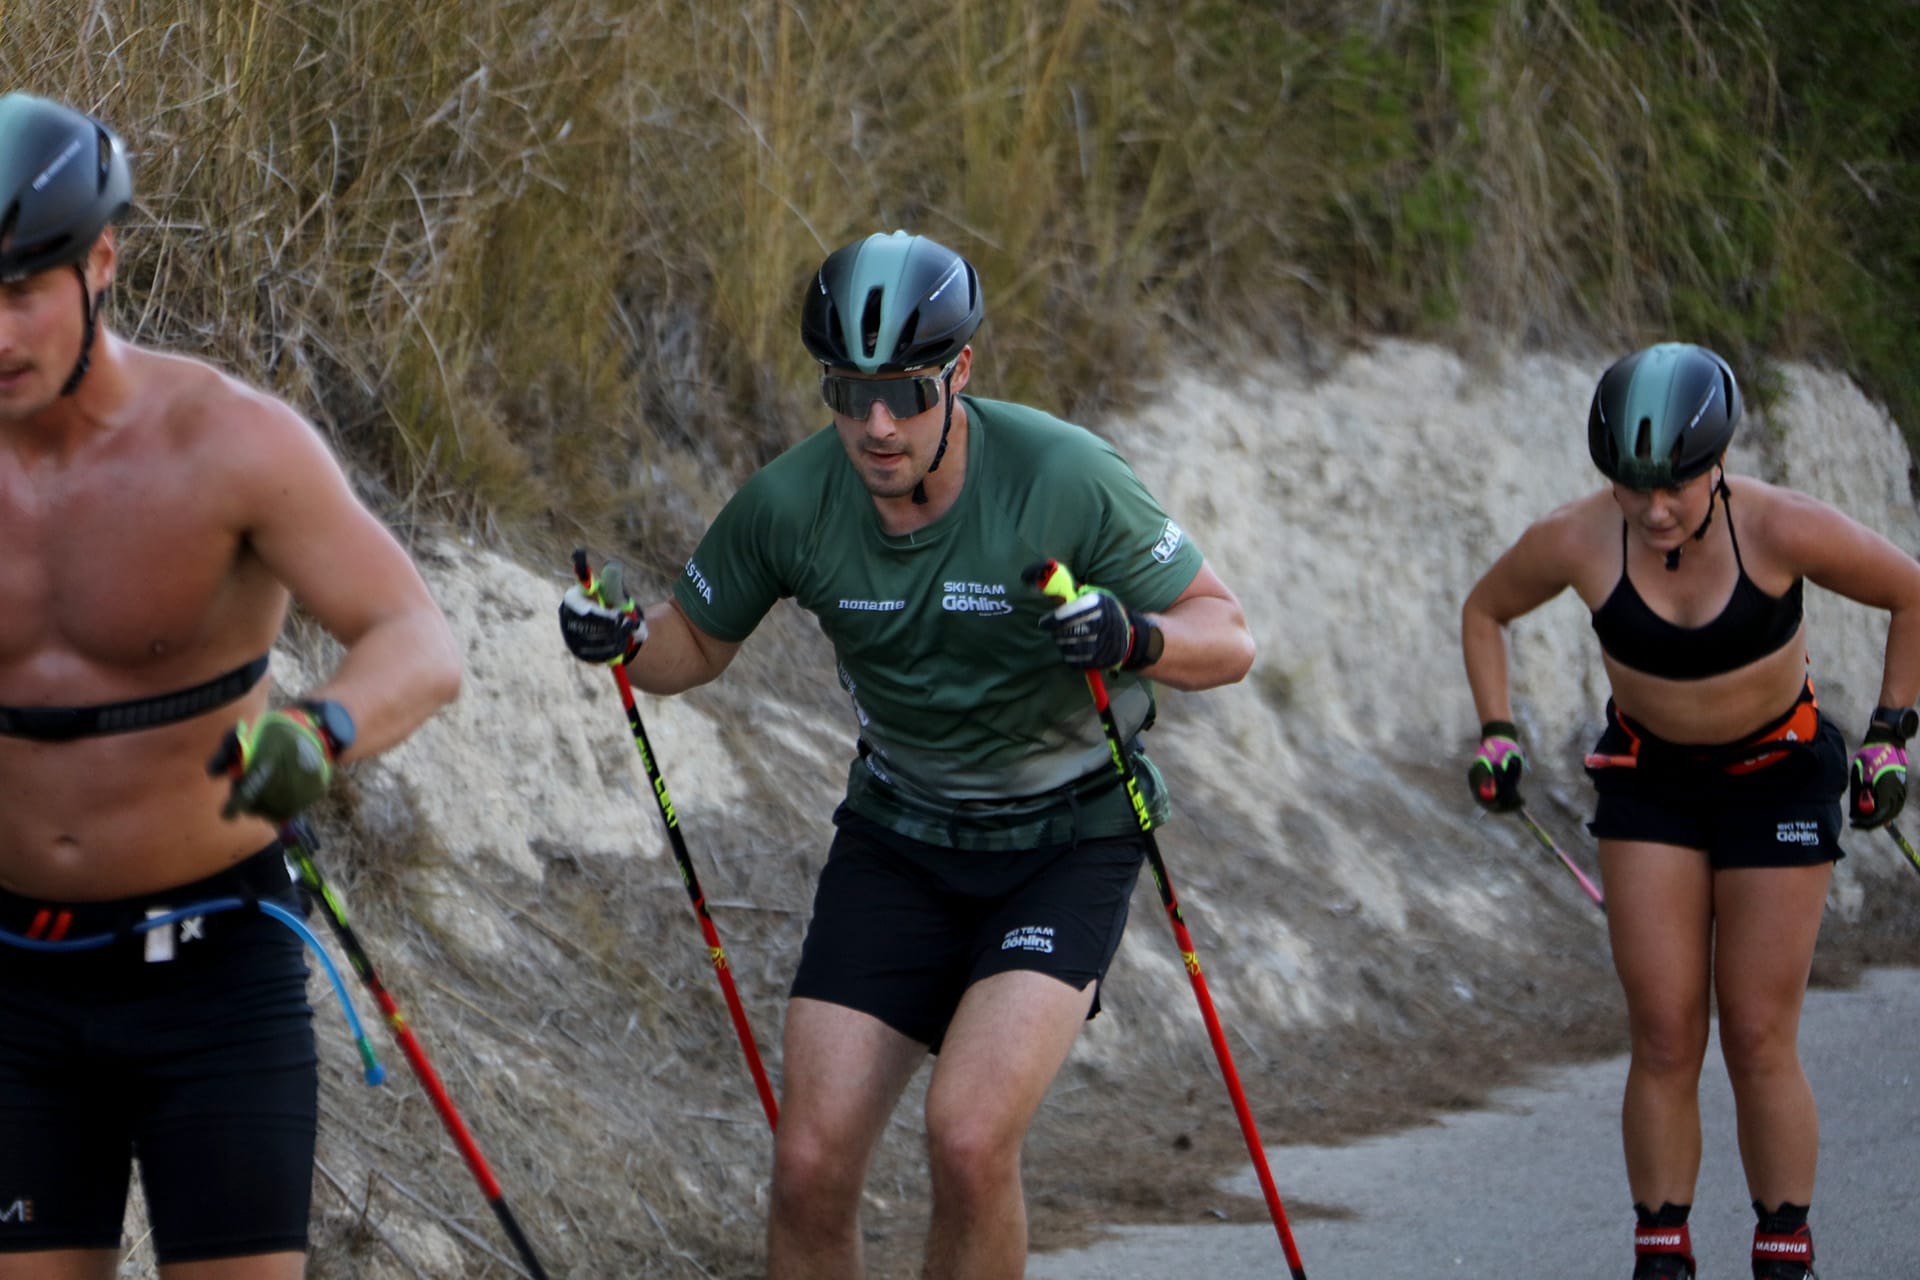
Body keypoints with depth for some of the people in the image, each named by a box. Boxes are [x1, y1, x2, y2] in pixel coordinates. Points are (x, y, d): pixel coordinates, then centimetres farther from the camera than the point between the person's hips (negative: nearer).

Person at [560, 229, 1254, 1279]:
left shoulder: (1063, 478, -23)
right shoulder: (790, 501, -13)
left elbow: (1227, 638, -16)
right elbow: (697, 645, 5)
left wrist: (1133, 639, -37)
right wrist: (626, 640, -18)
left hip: (1066, 838, -3)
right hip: (898, 831, 3)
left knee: (969, 1139, -22)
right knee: (812, 1162, -6)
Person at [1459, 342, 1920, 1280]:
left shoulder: (1781, 530, -26)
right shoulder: (1576, 543, -20)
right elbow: (1484, 612, 2)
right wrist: (1496, 735, -6)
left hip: (1778, 777, -2)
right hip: (1649, 779, 2)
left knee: (1759, 1043, -3)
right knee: (1665, 1042, -4)